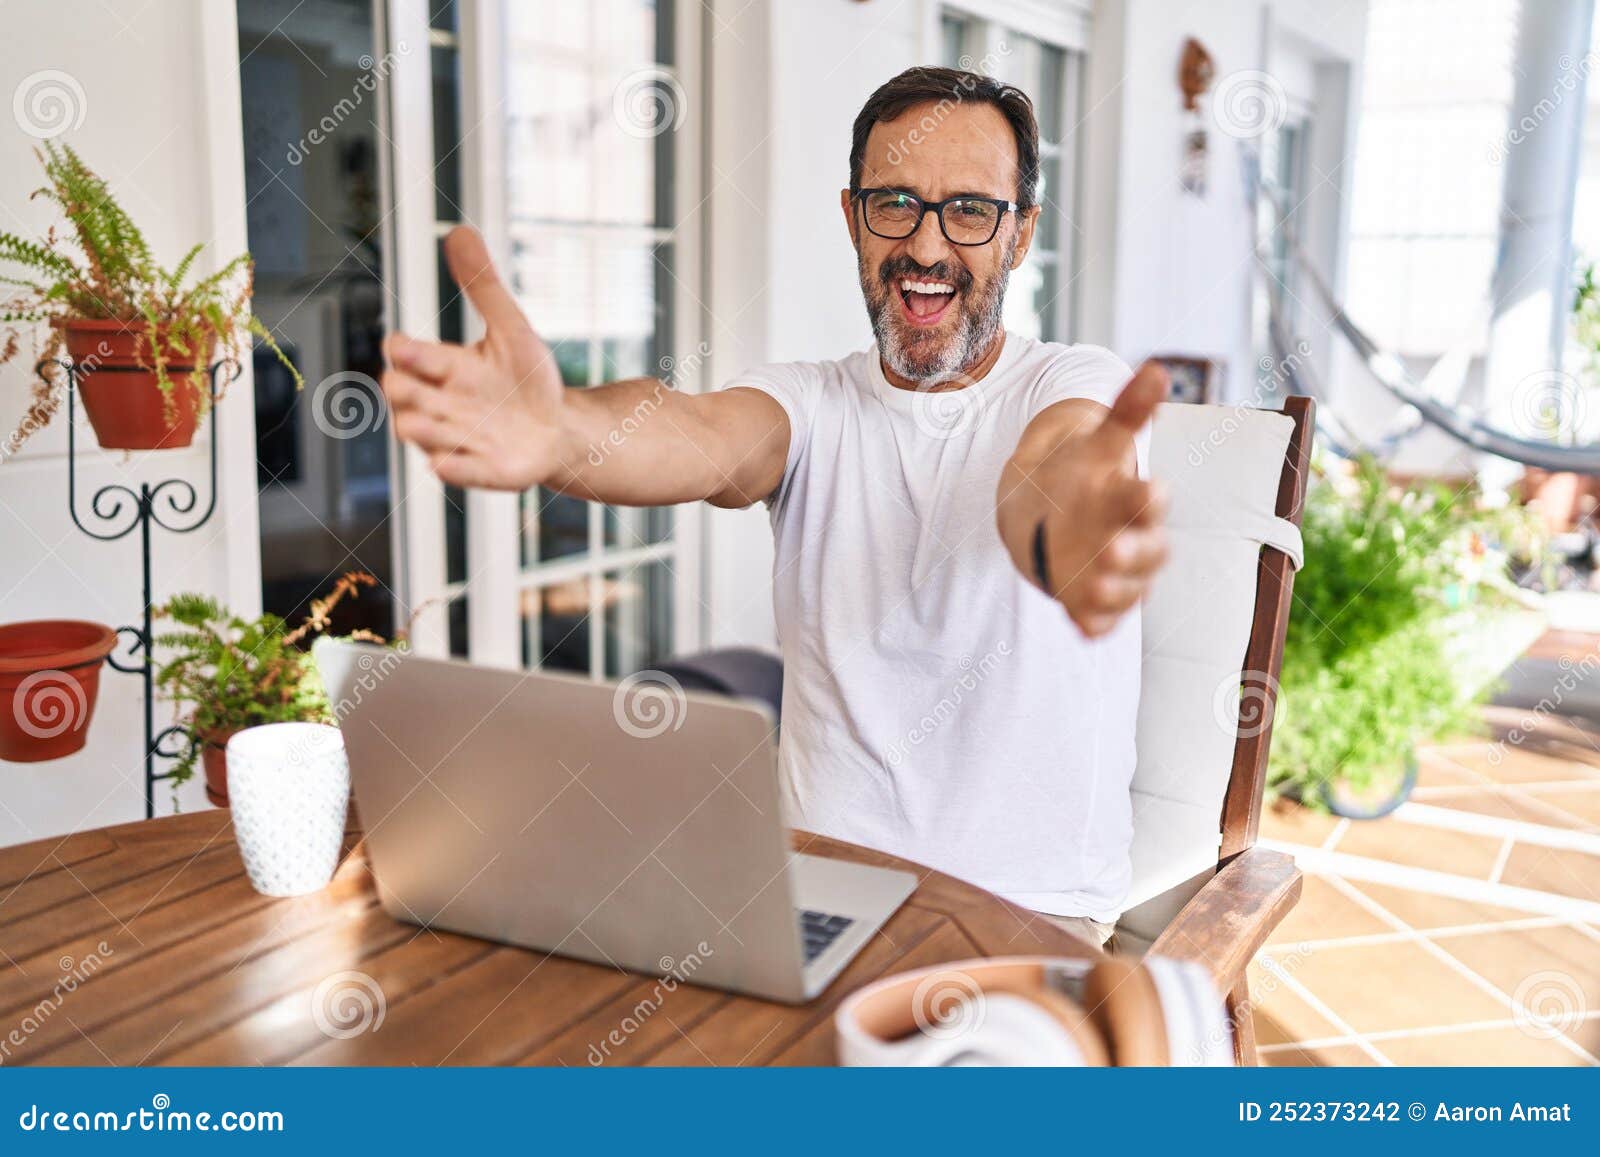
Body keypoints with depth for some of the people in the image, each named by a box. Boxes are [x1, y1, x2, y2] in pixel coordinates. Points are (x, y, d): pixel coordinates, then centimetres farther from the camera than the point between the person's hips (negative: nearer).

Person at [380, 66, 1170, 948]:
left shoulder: (1082, 386, -5)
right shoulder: (809, 403, 3)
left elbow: (1050, 470, -30)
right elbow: (707, 440, -22)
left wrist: (1061, 530, -57)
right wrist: (558, 434, -46)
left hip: (1030, 905, -2)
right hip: (818, 883, 3)